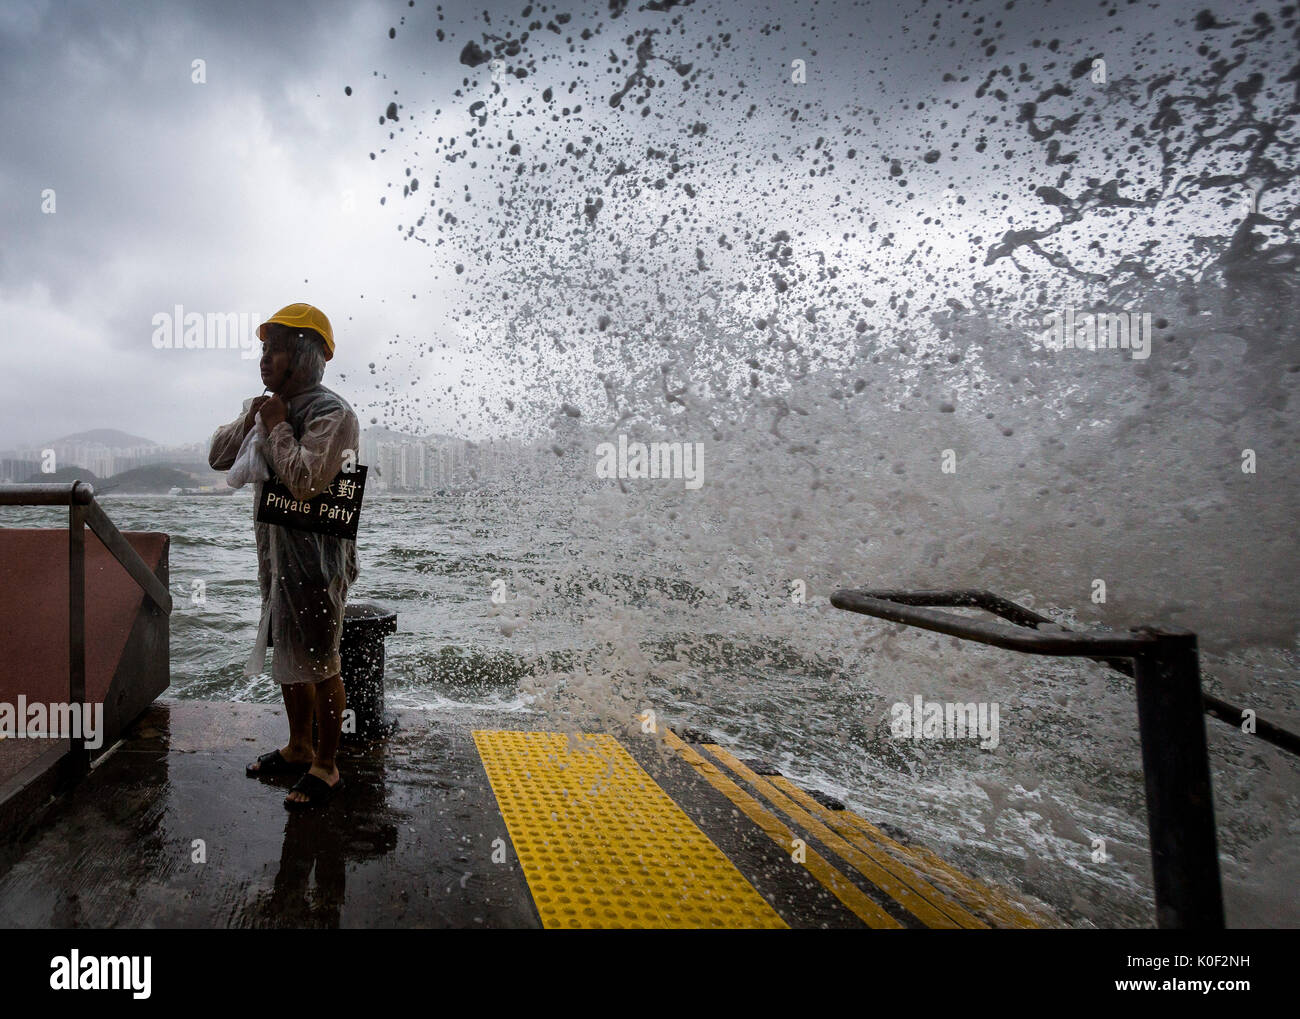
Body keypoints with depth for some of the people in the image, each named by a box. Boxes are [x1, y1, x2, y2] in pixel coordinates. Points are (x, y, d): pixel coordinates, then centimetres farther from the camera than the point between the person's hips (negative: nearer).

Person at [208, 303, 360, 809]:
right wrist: (252, 417, -1)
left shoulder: (332, 414, -15)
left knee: (320, 663, 1)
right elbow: (219, 458, 15)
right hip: (277, 554, 9)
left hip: (316, 559, -9)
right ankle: (299, 747, 37)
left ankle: (326, 766, 15)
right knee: (288, 657, 19)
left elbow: (304, 482, -26)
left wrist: (278, 426, -14)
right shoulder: (271, 409, 12)